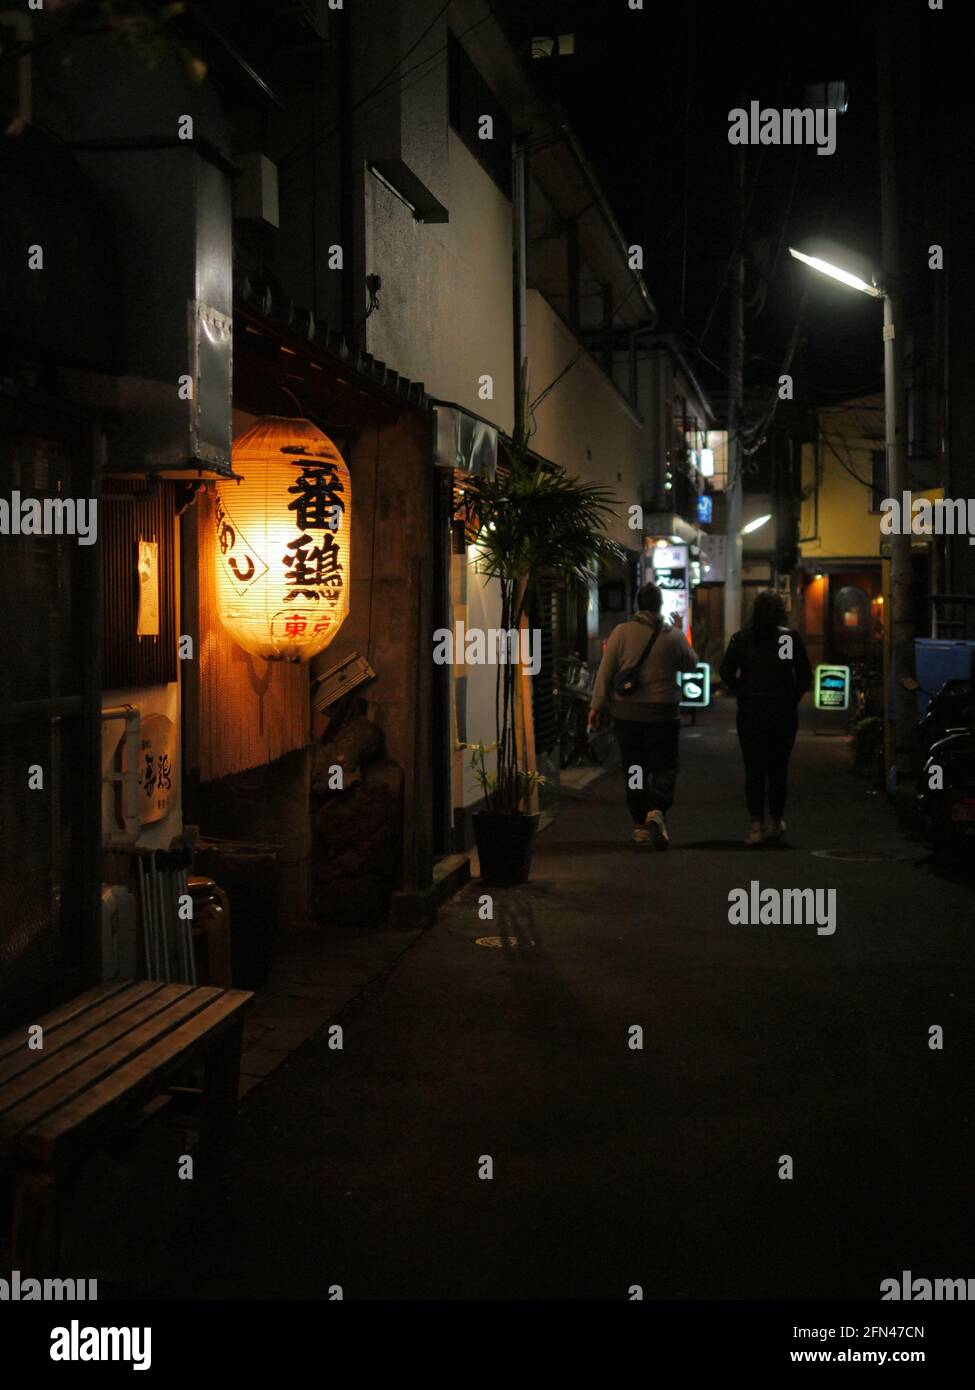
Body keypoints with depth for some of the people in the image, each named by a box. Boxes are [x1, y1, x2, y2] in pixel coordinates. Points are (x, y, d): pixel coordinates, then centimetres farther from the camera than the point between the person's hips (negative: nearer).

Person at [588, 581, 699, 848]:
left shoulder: (621, 632, -5)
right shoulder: (673, 635, -4)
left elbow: (605, 671, -4)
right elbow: (691, 664, 13)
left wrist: (597, 706, 3)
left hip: (627, 713, 1)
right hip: (663, 714, -1)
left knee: (635, 769, 12)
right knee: (664, 767, 4)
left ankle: (640, 826, 17)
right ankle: (656, 811, -22)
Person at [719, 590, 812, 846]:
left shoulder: (741, 638, -2)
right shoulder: (791, 637, -3)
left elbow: (726, 672, -5)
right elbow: (805, 675, -4)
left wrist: (742, 693, 7)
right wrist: (793, 698, 8)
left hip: (750, 711, 0)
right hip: (783, 712, 0)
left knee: (754, 769, 3)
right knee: (778, 768, 12)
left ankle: (756, 825, -6)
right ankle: (776, 821, 20)